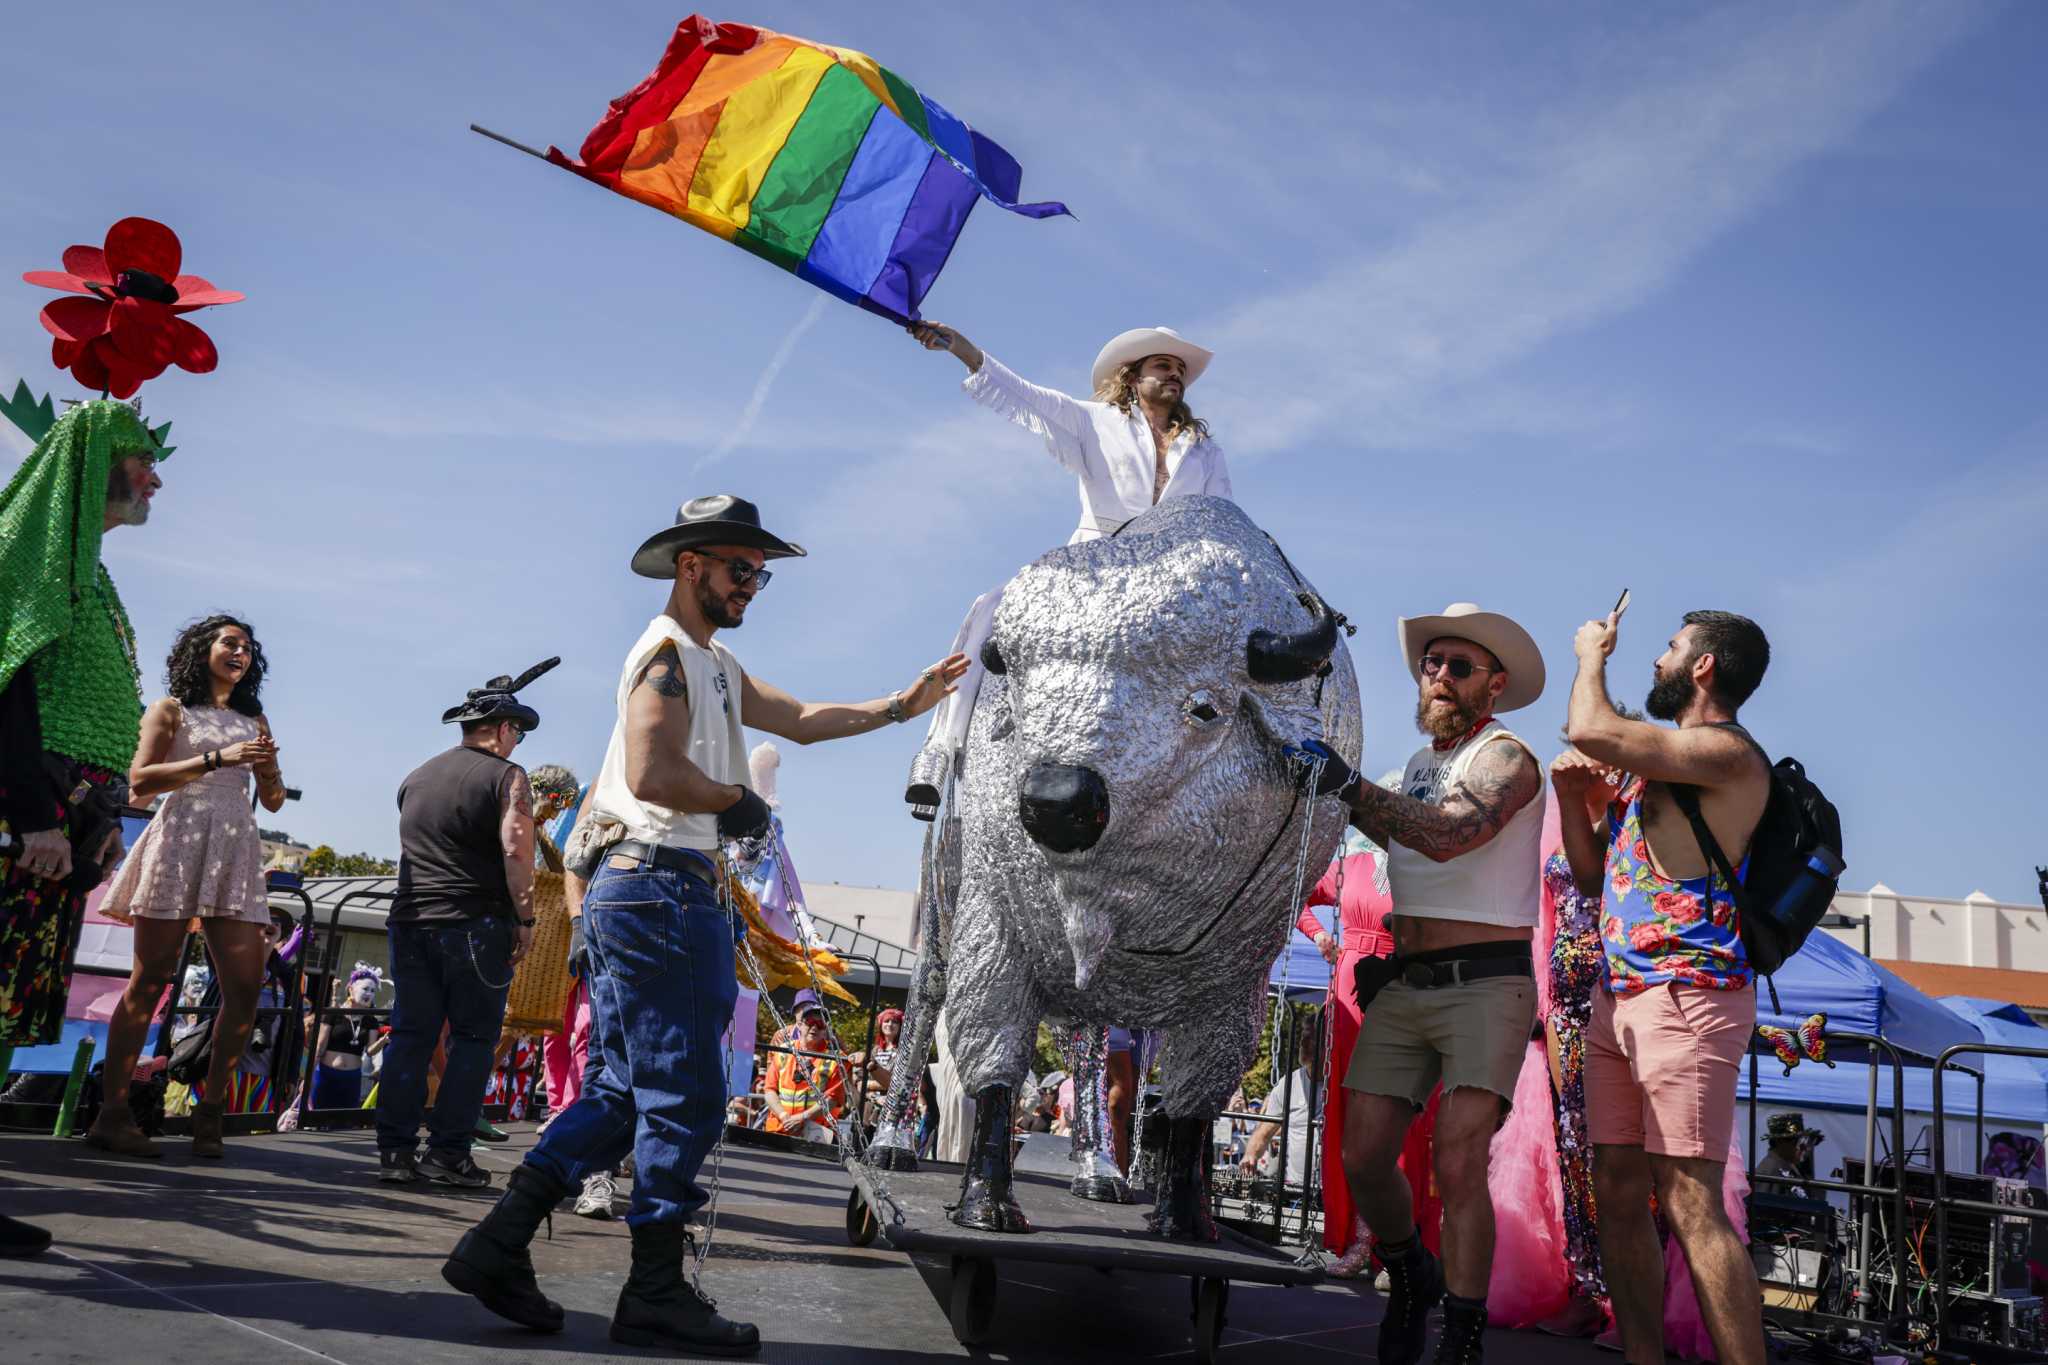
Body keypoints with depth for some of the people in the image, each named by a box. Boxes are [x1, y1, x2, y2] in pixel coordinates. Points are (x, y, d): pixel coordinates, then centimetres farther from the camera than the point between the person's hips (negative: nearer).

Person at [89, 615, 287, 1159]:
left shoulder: (254, 721, 22)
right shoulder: (171, 710, 10)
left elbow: (273, 801, 20)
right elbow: (140, 779, -4)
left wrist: (270, 767, -1)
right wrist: (216, 758, -12)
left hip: (236, 849, 4)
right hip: (179, 838, -4)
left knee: (246, 986, -6)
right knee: (150, 979, -6)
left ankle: (210, 1113, 2)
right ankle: (112, 1113, -2)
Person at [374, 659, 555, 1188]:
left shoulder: (416, 777, 16)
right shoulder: (506, 776, -4)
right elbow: (516, 851, -14)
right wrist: (525, 918, -9)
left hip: (410, 921, 6)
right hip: (475, 925, -6)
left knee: (410, 1036, 8)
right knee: (474, 1039, 2)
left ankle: (395, 1150, 7)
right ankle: (448, 1153, 1)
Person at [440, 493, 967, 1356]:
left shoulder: (714, 663, 21)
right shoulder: (668, 652, -11)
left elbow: (800, 720, 27)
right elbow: (652, 774, -24)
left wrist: (897, 708, 20)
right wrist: (735, 799, -10)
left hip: (637, 895, 10)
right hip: (661, 890, -10)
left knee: (620, 1092, 13)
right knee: (682, 1099, -3)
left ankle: (497, 1246, 15)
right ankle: (656, 1294, 6)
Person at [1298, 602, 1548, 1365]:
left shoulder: (1504, 758, -7)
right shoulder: (1420, 763, 18)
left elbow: (1449, 836, -26)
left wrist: (1349, 787, -32)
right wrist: (1340, 792, 24)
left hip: (1485, 988, -6)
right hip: (1404, 988, 6)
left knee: (1458, 1168, -14)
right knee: (1363, 1157, 0)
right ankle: (1411, 1281, 27)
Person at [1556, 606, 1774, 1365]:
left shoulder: (1727, 752, -7)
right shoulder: (1656, 766, 23)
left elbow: (1591, 730, -19)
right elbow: (1592, 875, 27)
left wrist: (1593, 653, 0)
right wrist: (1573, 798, 10)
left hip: (1685, 996, -9)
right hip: (1618, 998, 9)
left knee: (1691, 1204, -13)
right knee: (1618, 1195, 6)